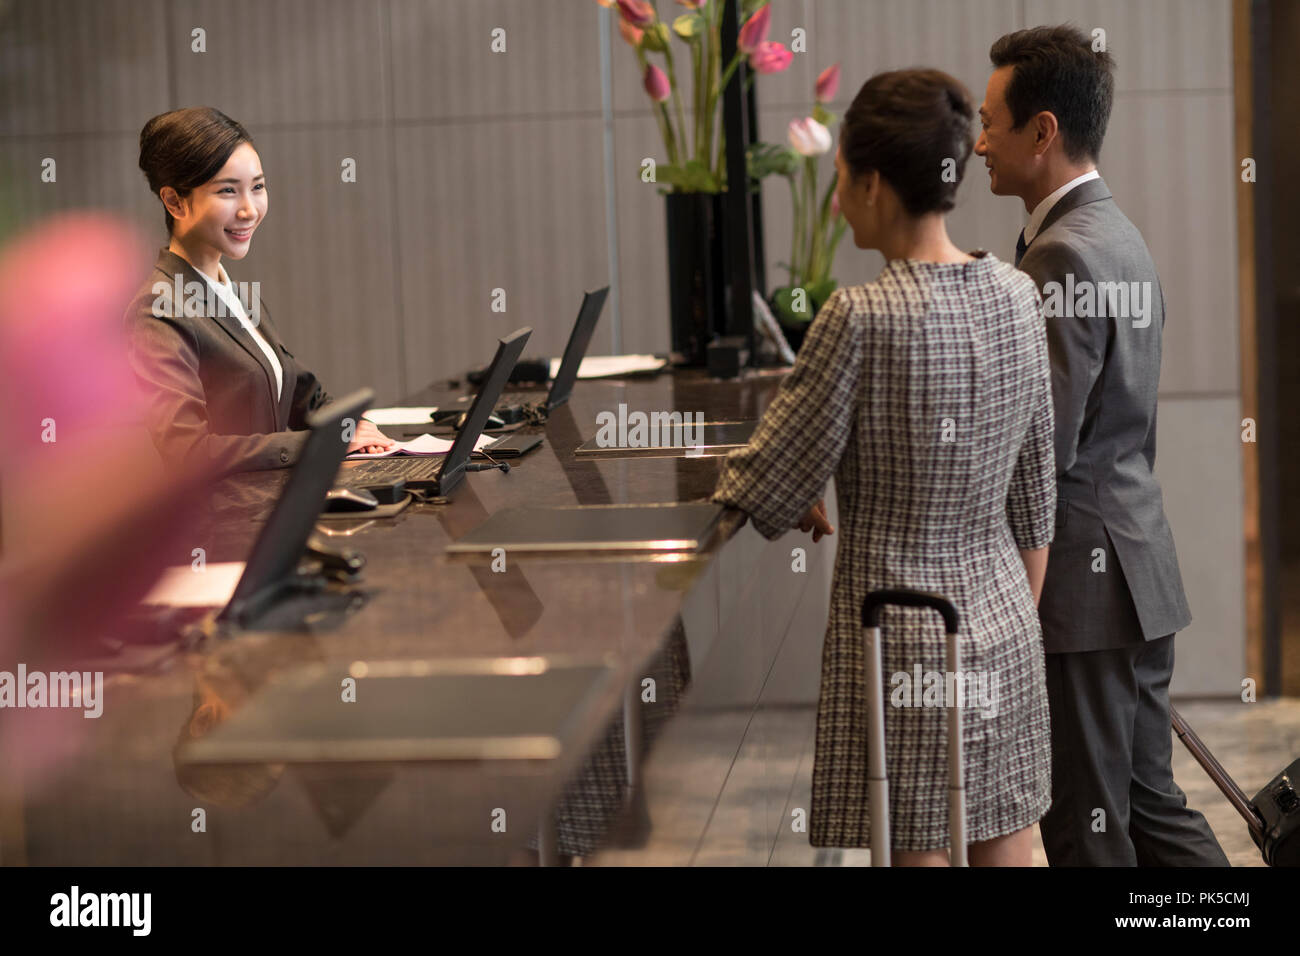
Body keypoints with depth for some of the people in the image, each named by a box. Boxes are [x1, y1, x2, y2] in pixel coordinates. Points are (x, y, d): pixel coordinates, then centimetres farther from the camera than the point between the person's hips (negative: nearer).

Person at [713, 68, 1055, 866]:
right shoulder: (1017, 295, 1)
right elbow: (1036, 493, 9)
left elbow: (772, 491, -13)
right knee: (1006, 849, 13)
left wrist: (725, 477, 10)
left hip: (902, 632, -6)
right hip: (1004, 626, 6)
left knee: (918, 850, 3)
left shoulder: (862, 318, -19)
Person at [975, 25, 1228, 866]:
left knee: (1087, 826, 1)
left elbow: (1046, 445, -21)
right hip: (1137, 565, 10)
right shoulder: (1121, 238, 13)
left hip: (1080, 577, -10)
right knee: (1149, 801, 16)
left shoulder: (1063, 255, -18)